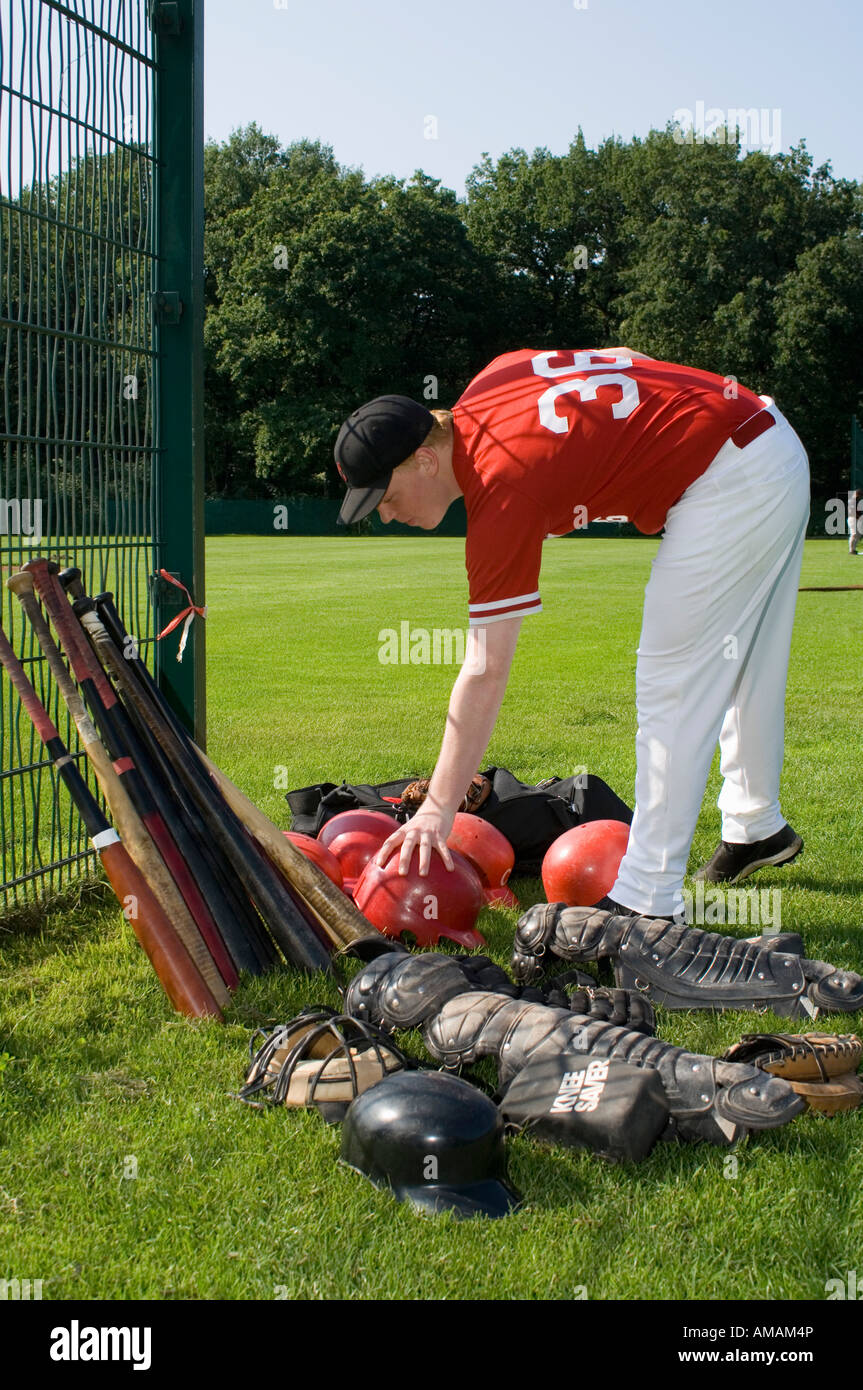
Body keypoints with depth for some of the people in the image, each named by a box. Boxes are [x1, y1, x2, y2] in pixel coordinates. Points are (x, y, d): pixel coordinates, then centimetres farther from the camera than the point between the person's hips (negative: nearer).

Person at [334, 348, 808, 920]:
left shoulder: (503, 489, -23)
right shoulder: (485, 385, 2)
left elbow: (486, 671, -23)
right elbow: (621, 356, 15)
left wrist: (439, 808, -21)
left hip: (731, 483, -10)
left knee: (670, 688, -7)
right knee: (738, 668, 24)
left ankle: (648, 901, -3)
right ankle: (757, 827, 42)